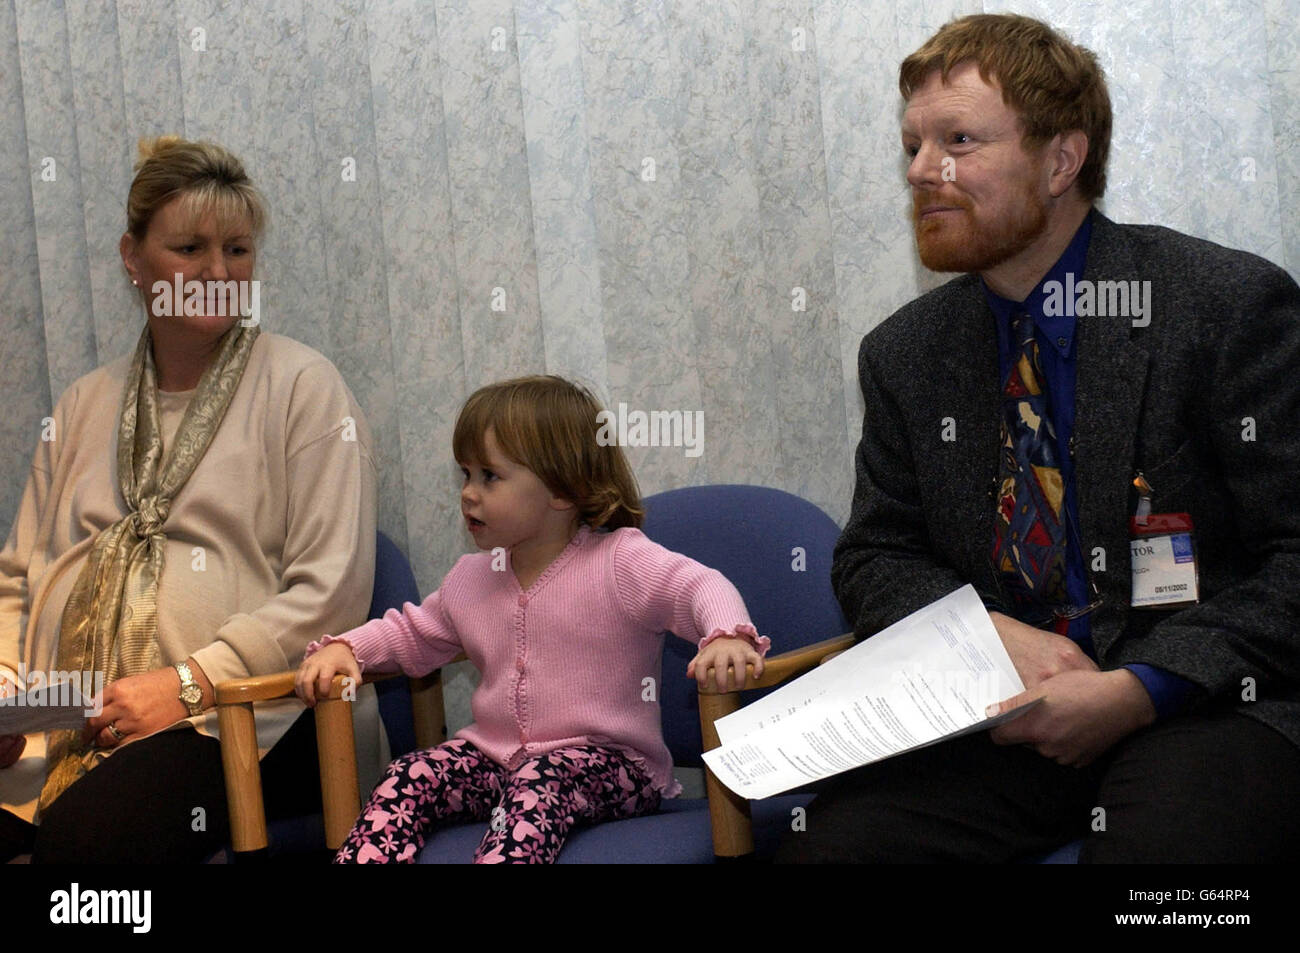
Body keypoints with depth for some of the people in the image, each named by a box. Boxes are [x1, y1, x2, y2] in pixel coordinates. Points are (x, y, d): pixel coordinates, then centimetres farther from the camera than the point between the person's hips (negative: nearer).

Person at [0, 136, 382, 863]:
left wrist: (191, 683, -14)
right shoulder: (87, 406, 20)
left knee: (85, 829, -33)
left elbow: (330, 592, -6)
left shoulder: (302, 386, 3)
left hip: (238, 715, -4)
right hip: (62, 722, 5)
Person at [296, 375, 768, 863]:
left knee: (538, 785, -36)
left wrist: (727, 636, -43)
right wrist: (343, 648, 8)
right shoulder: (469, 579, 12)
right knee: (411, 777, -16)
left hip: (606, 762, -6)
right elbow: (413, 632, 26)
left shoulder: (621, 562, -9)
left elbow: (702, 588, -20)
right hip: (496, 757, 6)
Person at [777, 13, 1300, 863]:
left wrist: (1136, 691, -19)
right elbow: (874, 558, 14)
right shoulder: (905, 356, 10)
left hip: (1204, 702, -4)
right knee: (824, 841, -20)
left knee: (1167, 835, -37)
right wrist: (989, 634, -8)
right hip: (997, 715, 5)